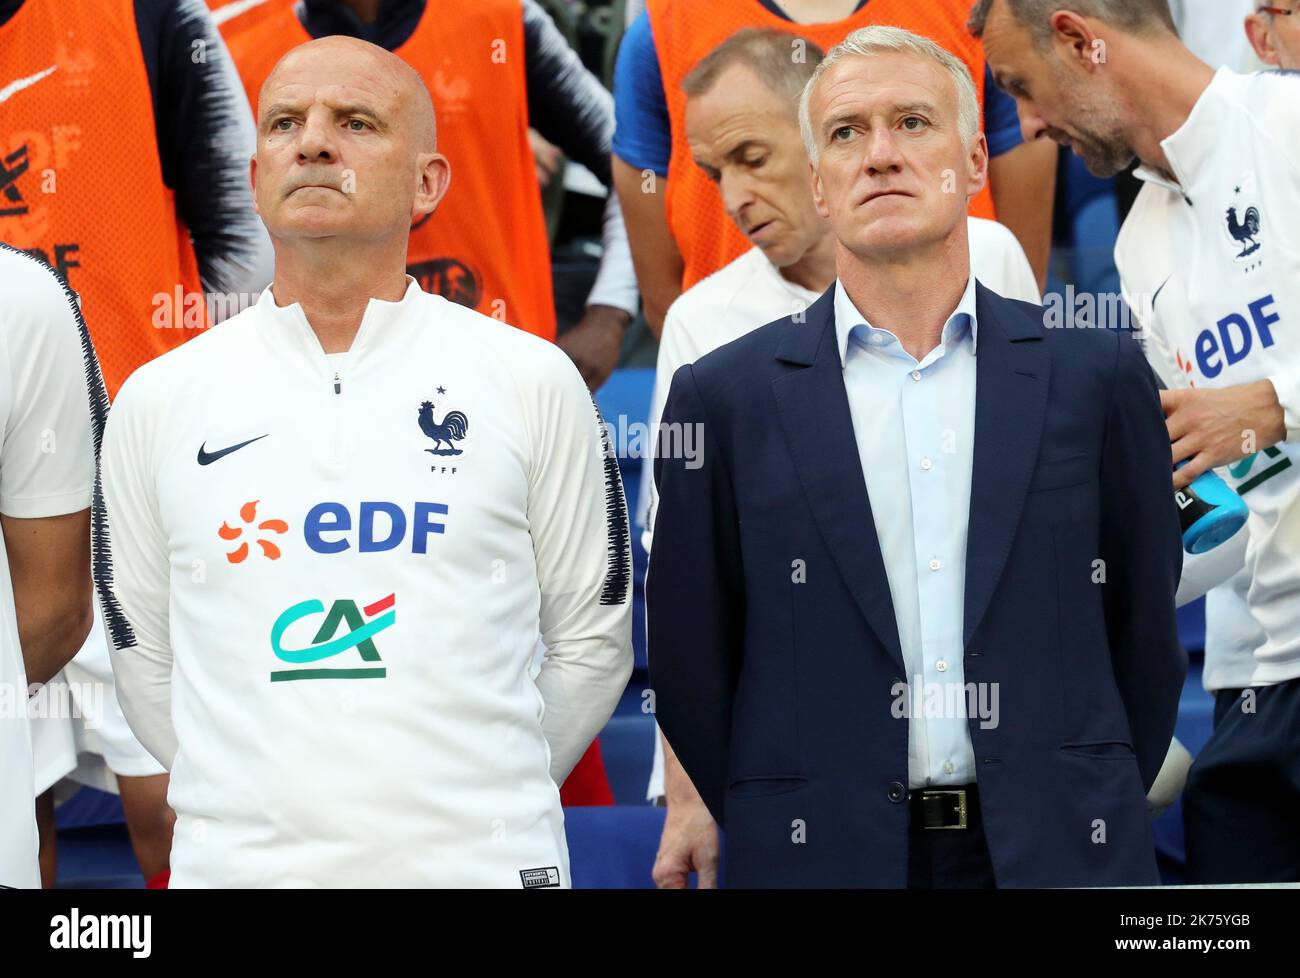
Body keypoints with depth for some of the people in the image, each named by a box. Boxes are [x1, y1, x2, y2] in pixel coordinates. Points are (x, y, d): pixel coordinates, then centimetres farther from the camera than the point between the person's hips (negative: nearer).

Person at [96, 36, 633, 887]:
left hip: (478, 859, -1)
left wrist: (494, 800, 4)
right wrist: (255, 797, 8)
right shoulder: (159, 402, 3)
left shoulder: (533, 384, 0)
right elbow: (147, 660, 10)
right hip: (237, 861, 1)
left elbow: (591, 642, 6)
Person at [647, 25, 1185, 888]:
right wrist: (782, 835, 4)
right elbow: (691, 662, 5)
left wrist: (1097, 818, 7)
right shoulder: (725, 398, 1)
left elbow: (1145, 636, 9)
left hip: (1059, 853, 1)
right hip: (827, 858, -1)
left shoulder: (1098, 377, 4)